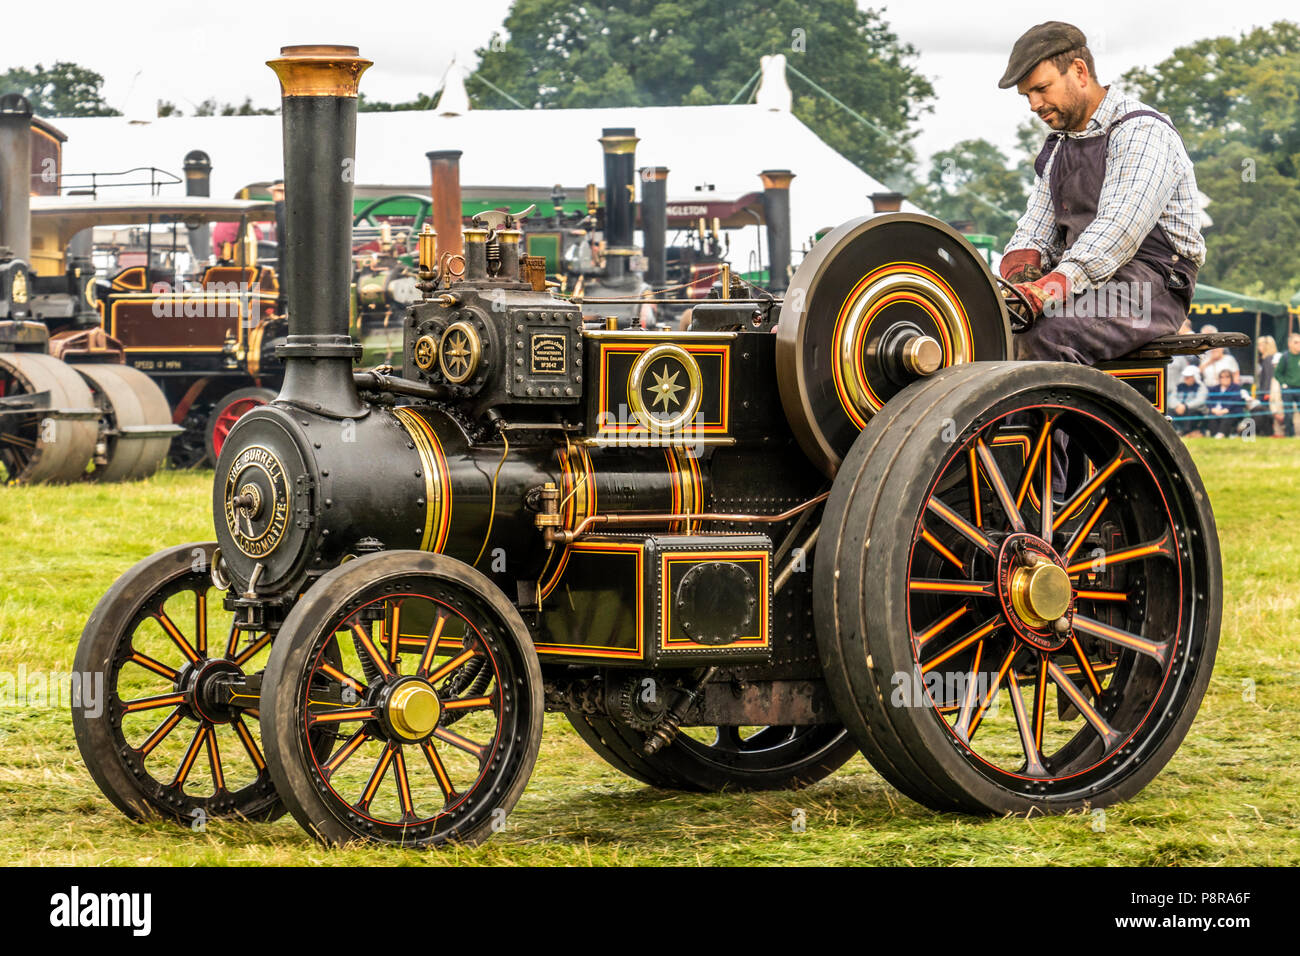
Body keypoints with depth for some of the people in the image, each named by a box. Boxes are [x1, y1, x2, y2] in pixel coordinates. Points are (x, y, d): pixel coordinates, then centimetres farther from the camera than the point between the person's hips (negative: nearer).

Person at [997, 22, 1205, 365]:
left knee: (1043, 336, -35)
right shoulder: (1058, 147, 21)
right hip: (1080, 282, 8)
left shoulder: (1142, 131, -8)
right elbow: (1034, 230, 19)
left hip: (1150, 287, -8)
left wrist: (1048, 289, -36)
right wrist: (1019, 271, -8)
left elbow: (1119, 228, -23)